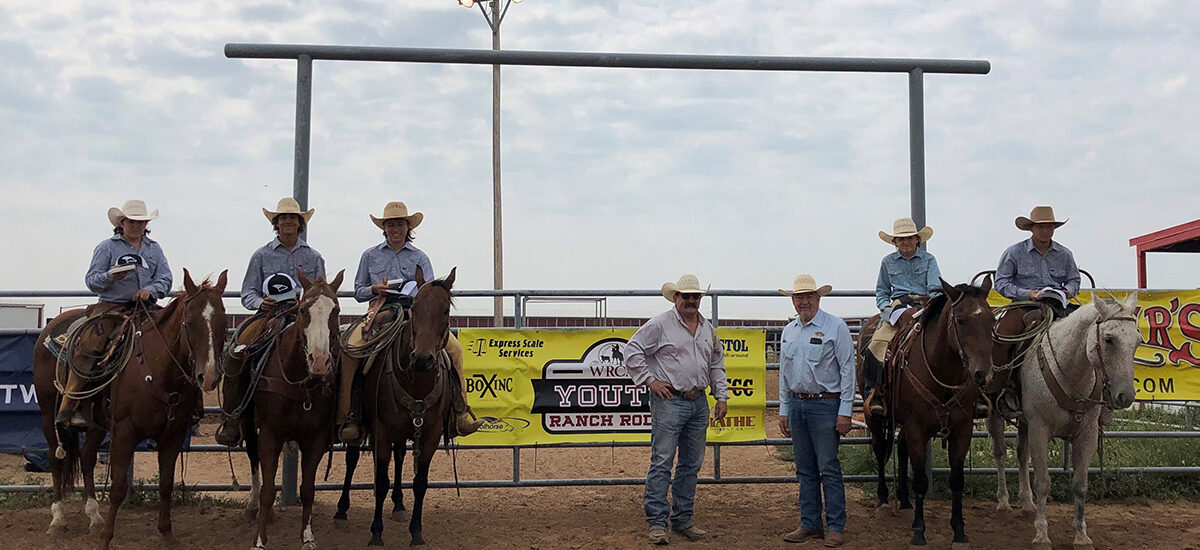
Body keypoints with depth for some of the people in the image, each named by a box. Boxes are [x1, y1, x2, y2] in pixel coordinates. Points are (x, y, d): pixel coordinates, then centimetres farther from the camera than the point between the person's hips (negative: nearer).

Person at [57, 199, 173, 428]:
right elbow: (91, 280, 3)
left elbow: (165, 279, 10)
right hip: (111, 306, -3)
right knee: (88, 346, -23)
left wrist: (150, 290, -10)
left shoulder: (154, 248, 18)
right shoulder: (107, 247, 9)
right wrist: (110, 277, -18)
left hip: (144, 308, 3)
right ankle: (68, 407, -21)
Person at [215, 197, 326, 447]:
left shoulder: (313, 257, 16)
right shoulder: (262, 255, 12)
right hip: (268, 315, 0)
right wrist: (261, 302, -11)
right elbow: (248, 293, 11)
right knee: (236, 354, -25)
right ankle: (231, 418, -14)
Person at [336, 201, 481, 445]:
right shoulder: (370, 256, 15)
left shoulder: (419, 257, 13)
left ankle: (460, 410, -14)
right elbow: (358, 292, 15)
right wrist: (375, 289, -6)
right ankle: (349, 416, -22)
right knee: (351, 350, -29)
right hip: (379, 313, 0)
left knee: (453, 347, -20)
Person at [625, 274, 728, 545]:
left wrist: (721, 397, 14)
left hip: (699, 403, 7)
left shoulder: (708, 329, 15)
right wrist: (649, 380, -10)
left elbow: (716, 365, 22)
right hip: (669, 401, -7)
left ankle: (683, 520, 20)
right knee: (662, 462, -7)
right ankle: (657, 523, -4)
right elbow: (632, 350, -6)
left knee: (691, 464, 11)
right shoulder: (660, 324, -5)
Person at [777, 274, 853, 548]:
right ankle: (810, 525, 18)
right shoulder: (788, 331, 13)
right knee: (805, 470, 10)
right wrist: (784, 409, 15)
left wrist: (845, 410, -12)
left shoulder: (835, 327, -6)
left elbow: (847, 370, -8)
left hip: (825, 404, -6)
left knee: (829, 469, -5)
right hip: (796, 404, 6)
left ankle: (836, 527, 3)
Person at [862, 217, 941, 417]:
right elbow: (881, 292, 22)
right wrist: (885, 307, 3)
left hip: (925, 307, 0)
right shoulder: (888, 262, 17)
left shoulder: (928, 259, 13)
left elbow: (936, 287, 4)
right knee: (876, 347, -24)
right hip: (898, 306, 1)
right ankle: (873, 393, -20)